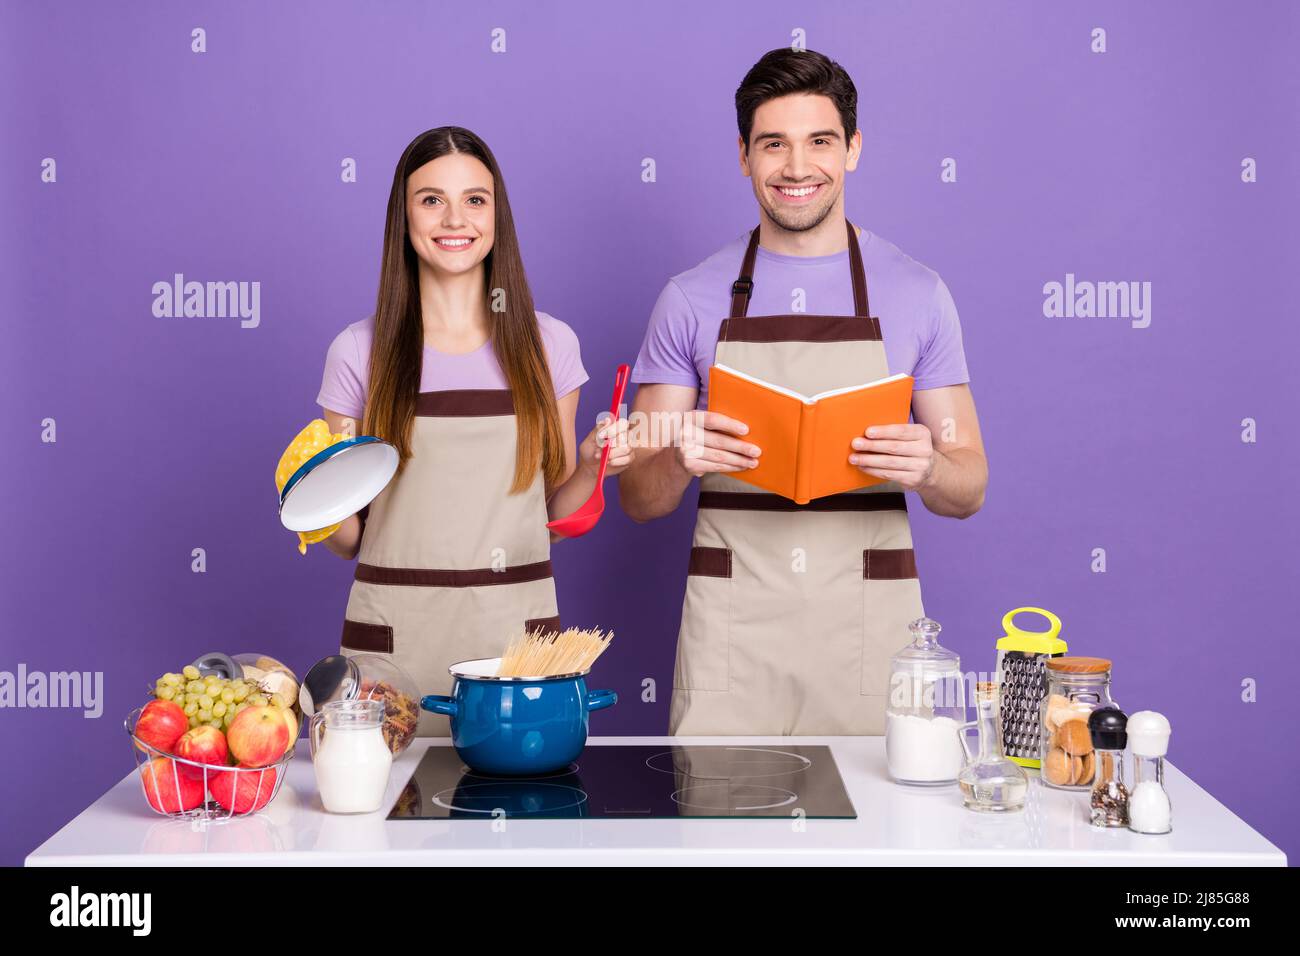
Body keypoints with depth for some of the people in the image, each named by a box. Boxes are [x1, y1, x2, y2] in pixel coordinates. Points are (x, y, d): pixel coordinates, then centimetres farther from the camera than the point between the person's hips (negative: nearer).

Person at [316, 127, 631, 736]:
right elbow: (346, 539, 5)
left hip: (517, 626, 1)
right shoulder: (359, 351, 1)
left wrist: (592, 465, -6)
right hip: (395, 631, -1)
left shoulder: (548, 343, 5)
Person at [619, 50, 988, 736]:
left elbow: (968, 492, 7)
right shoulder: (691, 299, 5)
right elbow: (638, 499, 5)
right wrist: (679, 461, -17)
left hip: (870, 623, 0)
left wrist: (929, 468, -16)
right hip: (730, 625, 0)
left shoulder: (918, 294, 5)